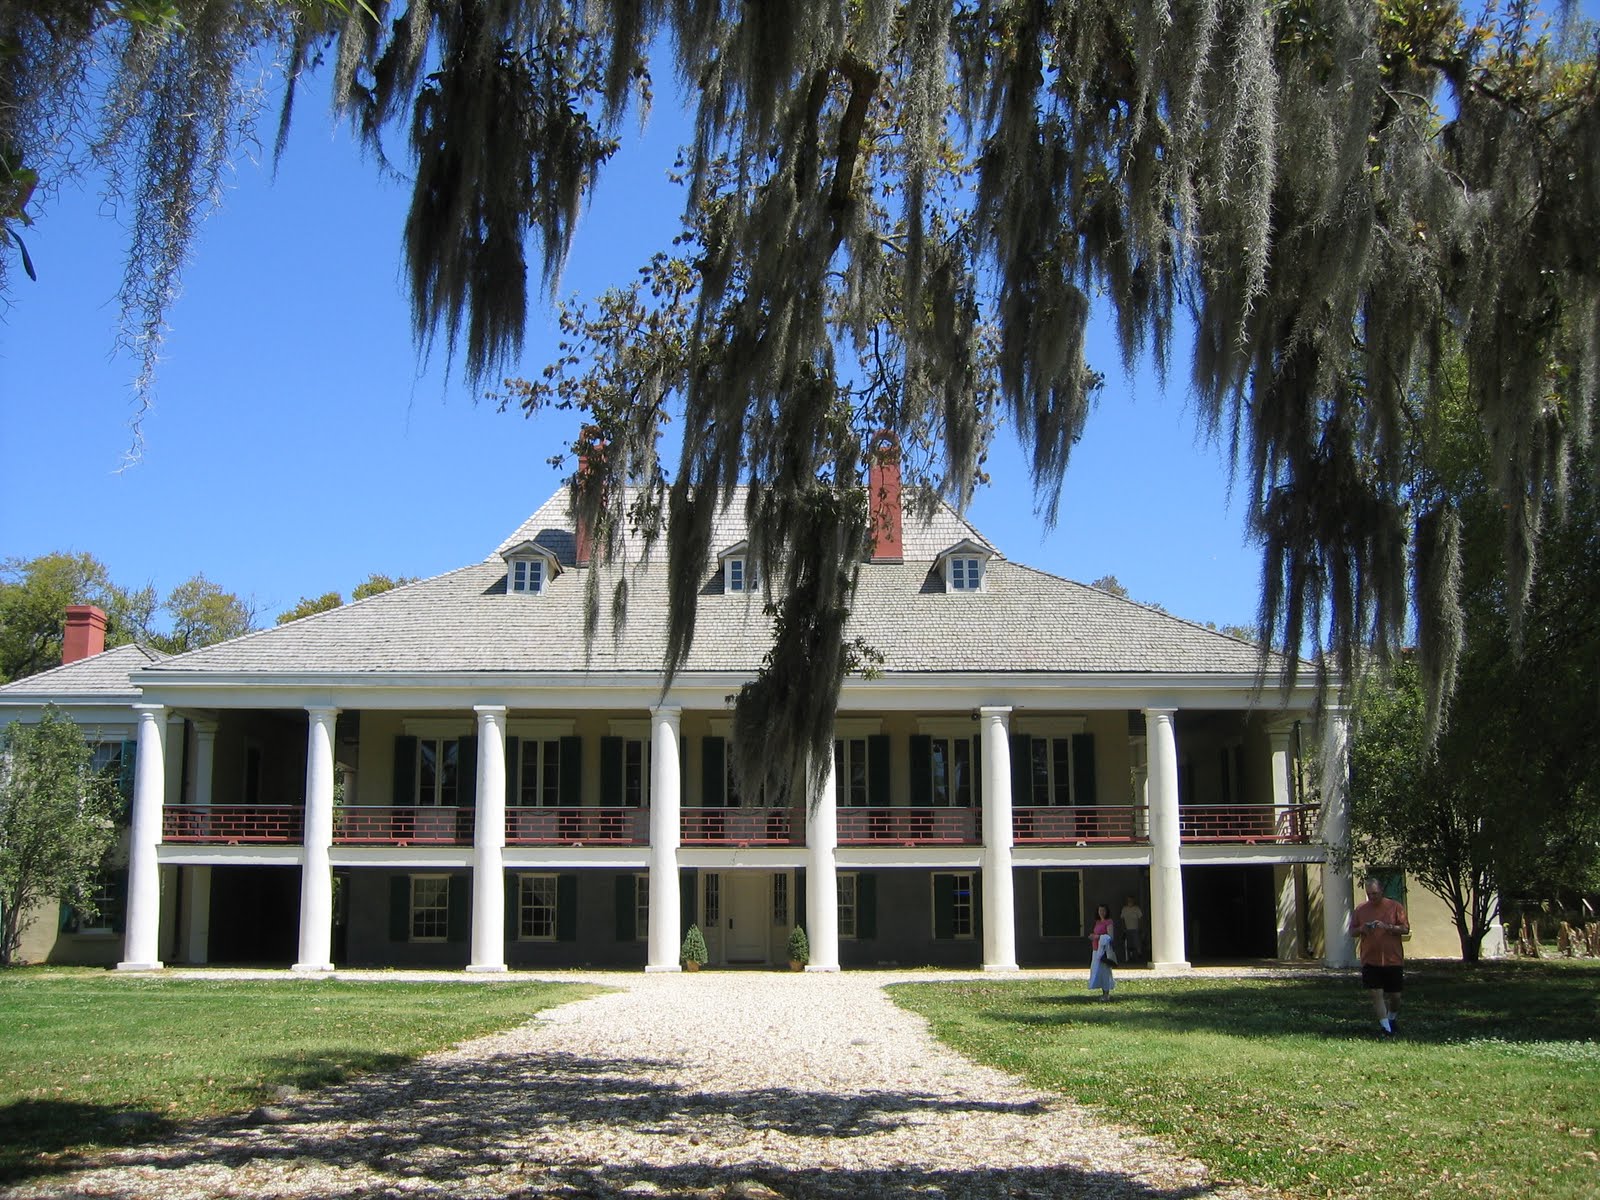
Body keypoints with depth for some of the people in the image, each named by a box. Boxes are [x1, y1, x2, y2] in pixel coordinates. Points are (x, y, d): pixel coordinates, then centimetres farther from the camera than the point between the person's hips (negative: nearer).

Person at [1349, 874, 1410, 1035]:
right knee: (1376, 993, -8)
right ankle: (1386, 1028, -2)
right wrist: (1361, 929, -12)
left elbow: (1405, 929, -5)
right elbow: (1352, 932, 10)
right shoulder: (1360, 909, 4)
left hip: (1392, 960, -1)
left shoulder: (1395, 907, -2)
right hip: (1370, 960, 1)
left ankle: (1392, 1019, 36)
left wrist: (1387, 927, -20)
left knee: (1394, 995, 9)